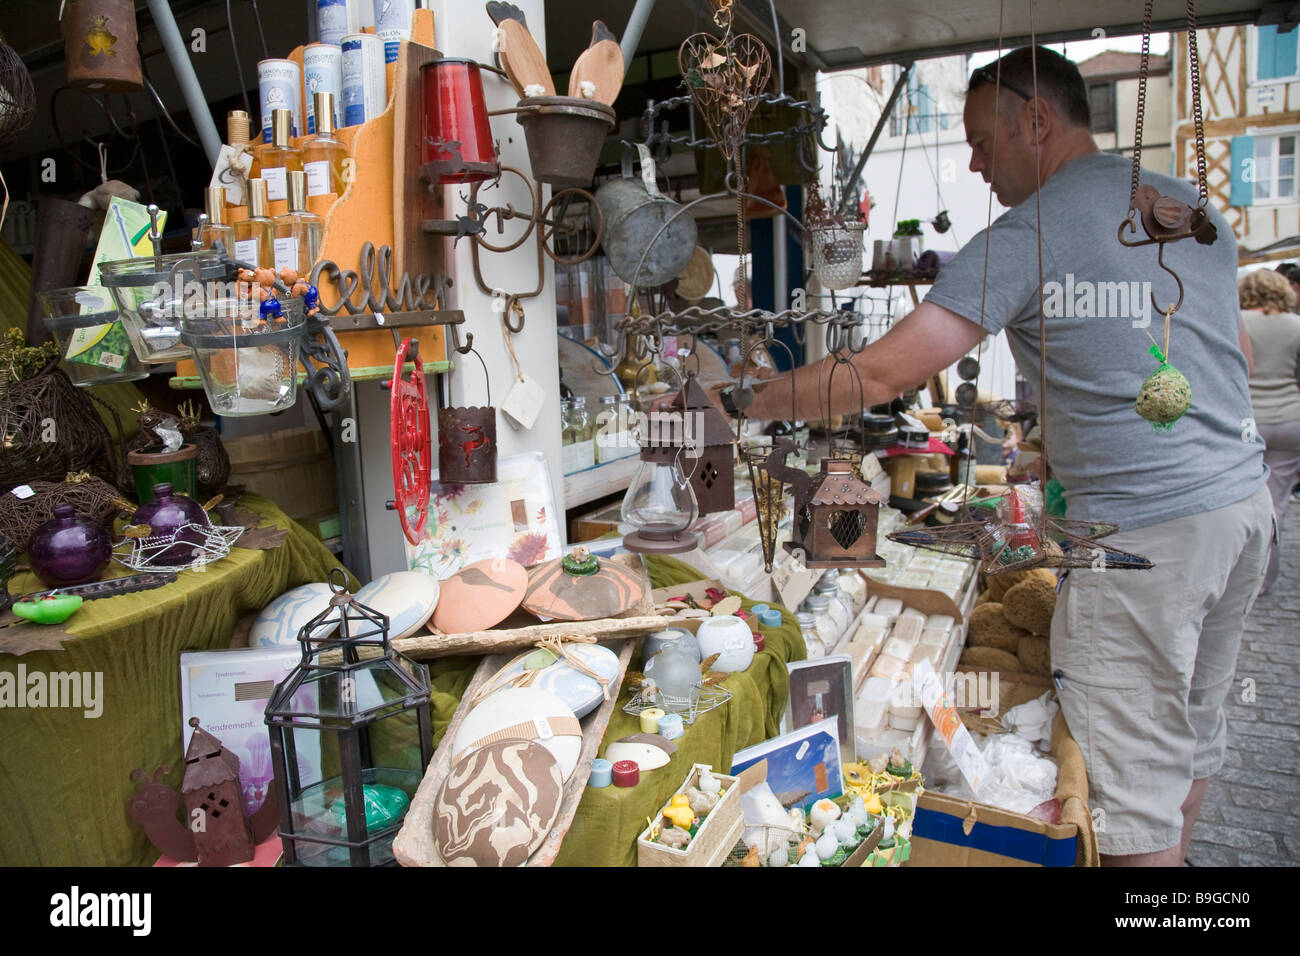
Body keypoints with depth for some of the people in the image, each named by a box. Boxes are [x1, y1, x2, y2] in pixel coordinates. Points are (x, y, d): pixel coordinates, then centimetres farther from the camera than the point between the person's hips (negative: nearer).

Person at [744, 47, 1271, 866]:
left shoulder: (1027, 236, -13)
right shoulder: (1196, 207, 12)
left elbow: (883, 374, -18)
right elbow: (1234, 361, 21)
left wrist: (749, 402, -9)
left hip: (1143, 527, -9)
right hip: (1246, 500, 9)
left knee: (1135, 784, 4)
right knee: (1193, 728, 24)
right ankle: (1174, 850, 43)